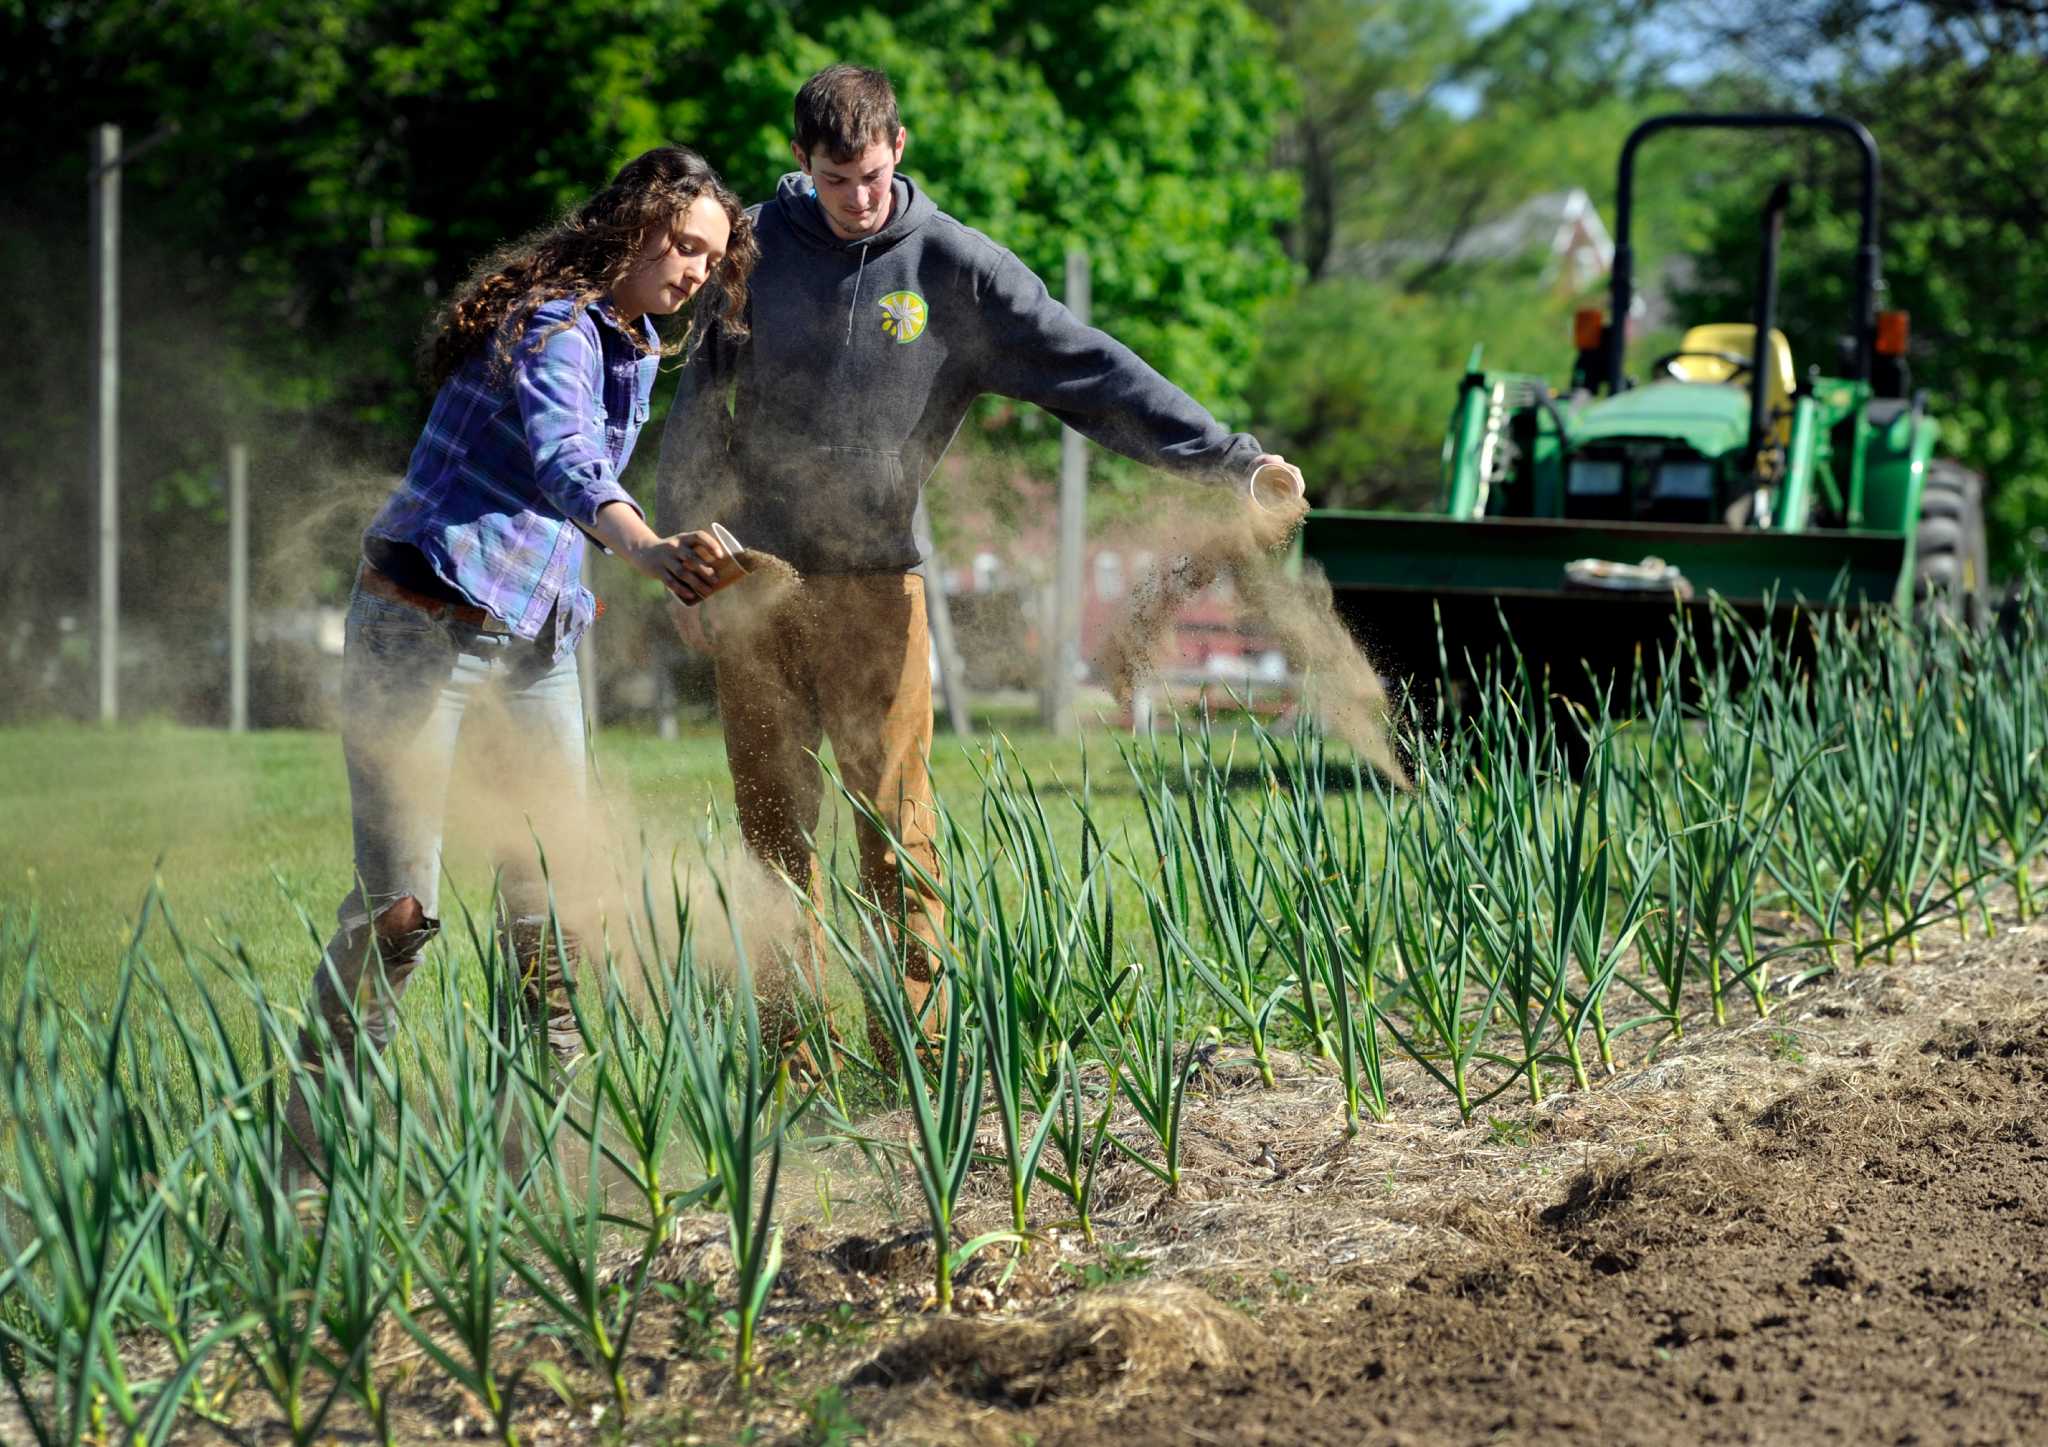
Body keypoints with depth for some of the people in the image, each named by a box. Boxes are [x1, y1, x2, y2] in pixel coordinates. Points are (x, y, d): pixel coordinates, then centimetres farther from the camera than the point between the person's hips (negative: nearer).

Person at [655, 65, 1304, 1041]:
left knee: (896, 818, -7)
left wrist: (1228, 456, -15)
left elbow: (1088, 369, -7)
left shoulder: (954, 267, -3)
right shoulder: (759, 249, 2)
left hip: (874, 579, -1)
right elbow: (700, 407, 10)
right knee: (772, 816, 4)